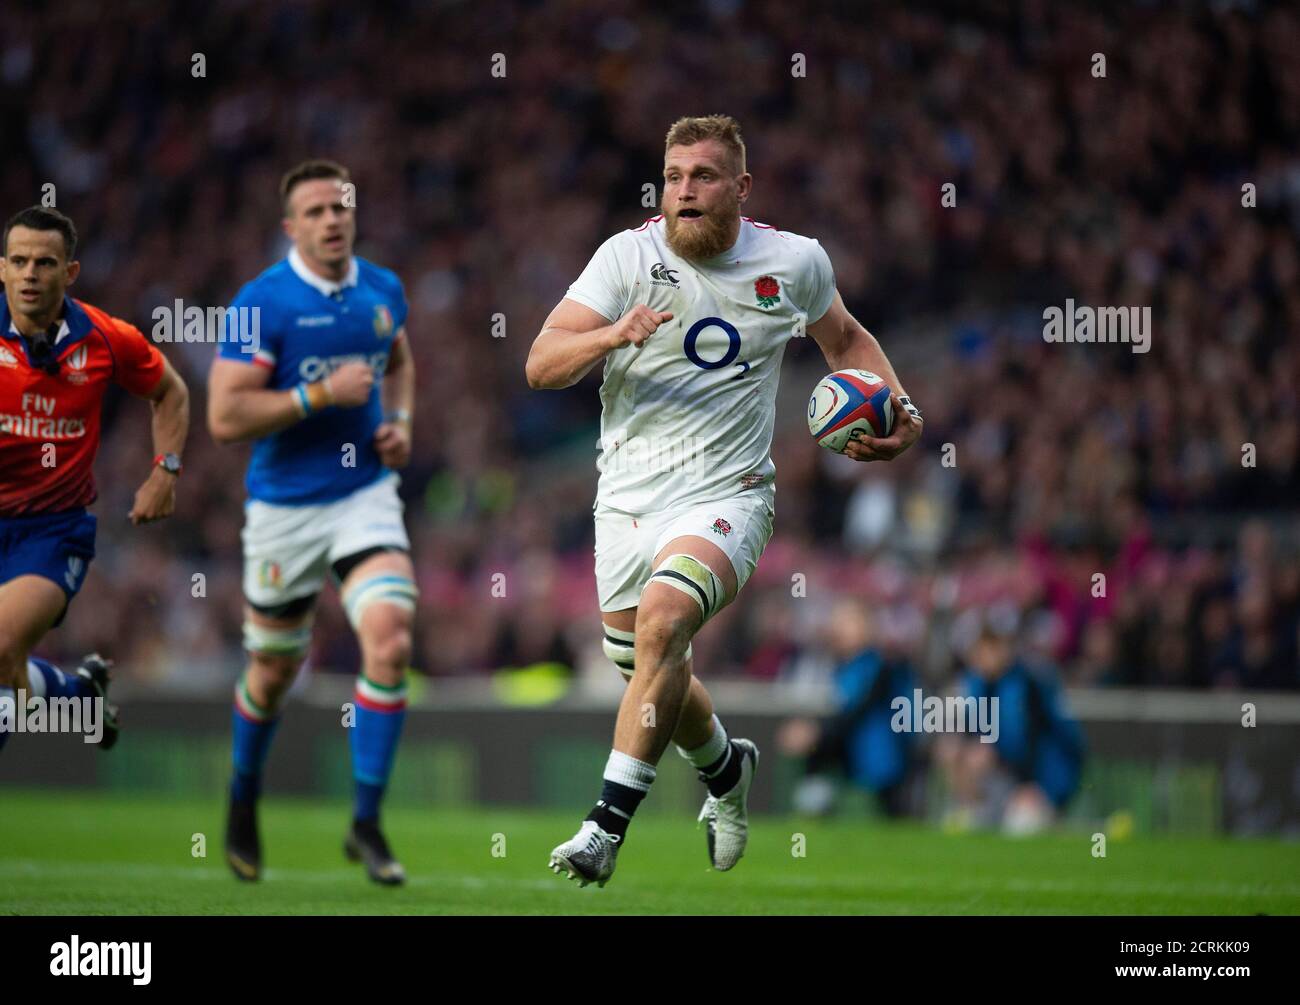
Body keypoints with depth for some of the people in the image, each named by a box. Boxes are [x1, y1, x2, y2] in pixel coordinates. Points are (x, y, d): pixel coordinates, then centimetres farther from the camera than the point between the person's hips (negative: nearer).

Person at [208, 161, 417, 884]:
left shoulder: (384, 290, 3)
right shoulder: (262, 302, -14)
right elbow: (225, 417, -19)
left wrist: (400, 423, 7)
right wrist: (323, 395, -23)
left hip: (366, 496, 3)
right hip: (284, 506, -3)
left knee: (391, 642, -19)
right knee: (275, 670, 12)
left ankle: (367, 824, -10)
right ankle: (245, 798, 42)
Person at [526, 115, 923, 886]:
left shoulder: (794, 262, -1)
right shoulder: (629, 256, -5)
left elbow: (845, 338, 21)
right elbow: (541, 365, -12)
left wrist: (898, 407, 4)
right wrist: (613, 335, -31)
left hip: (726, 497, -3)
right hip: (628, 498, 3)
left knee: (663, 620, -30)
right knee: (652, 676, 14)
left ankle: (608, 824, -30)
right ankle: (726, 768, 48)